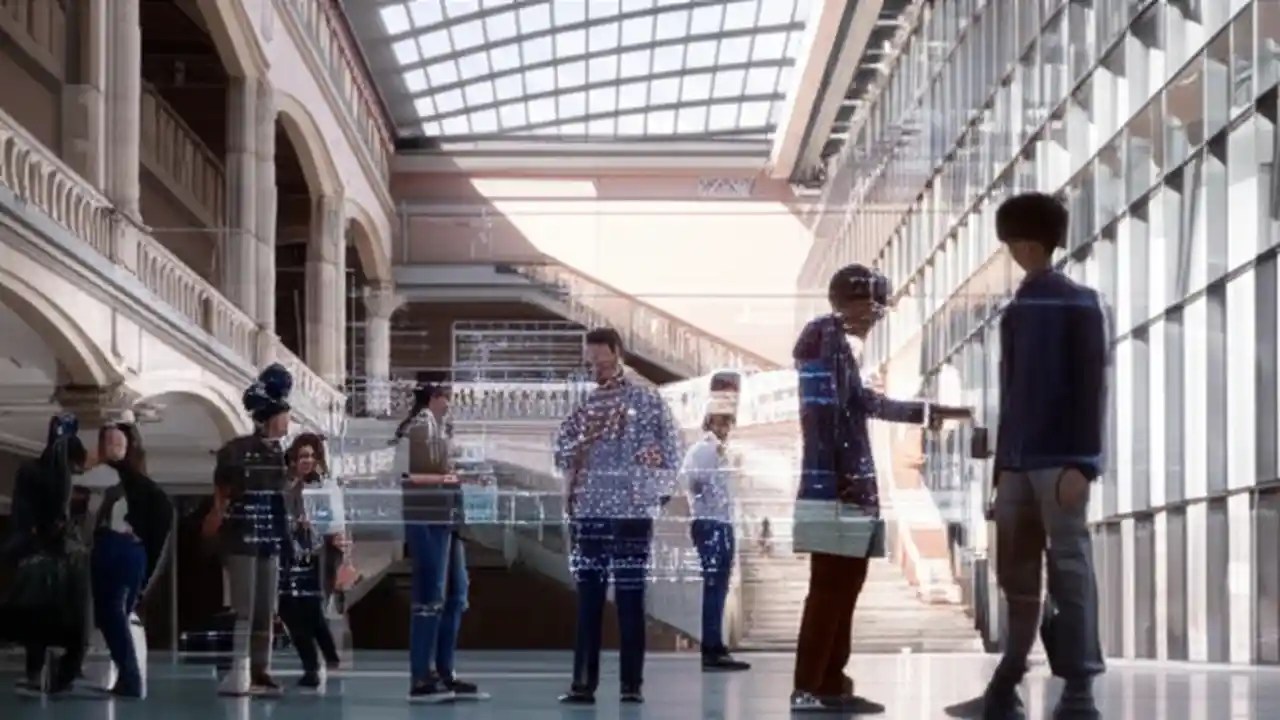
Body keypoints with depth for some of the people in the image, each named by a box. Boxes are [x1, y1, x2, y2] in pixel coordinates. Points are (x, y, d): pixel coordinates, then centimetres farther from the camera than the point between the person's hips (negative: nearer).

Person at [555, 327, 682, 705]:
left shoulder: (646, 400, 1)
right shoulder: (585, 404, 13)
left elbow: (671, 450, -1)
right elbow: (562, 455, 11)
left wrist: (656, 490, -4)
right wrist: (586, 438, -6)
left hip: (632, 512, -4)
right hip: (587, 512, 4)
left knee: (630, 598, 0)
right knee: (588, 599, 5)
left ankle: (632, 683, 4)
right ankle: (583, 682, 7)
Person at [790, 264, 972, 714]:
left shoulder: (836, 343, 21)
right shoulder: (825, 335, -7)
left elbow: (865, 401, 31)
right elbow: (823, 411, -16)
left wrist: (934, 412, 37)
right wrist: (837, 480, -21)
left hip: (847, 487, 10)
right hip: (834, 487, -10)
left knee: (842, 588, 9)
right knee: (830, 588, -10)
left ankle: (831, 685, 11)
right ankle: (808, 689, -10)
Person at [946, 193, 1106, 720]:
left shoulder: (1079, 305, -1)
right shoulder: (1017, 311, 20)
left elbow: (1091, 387, -9)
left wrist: (1082, 463, -16)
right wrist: (1002, 464, 18)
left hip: (1060, 460, -7)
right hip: (1019, 462, 7)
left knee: (1069, 569, -8)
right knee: (1016, 576, 7)